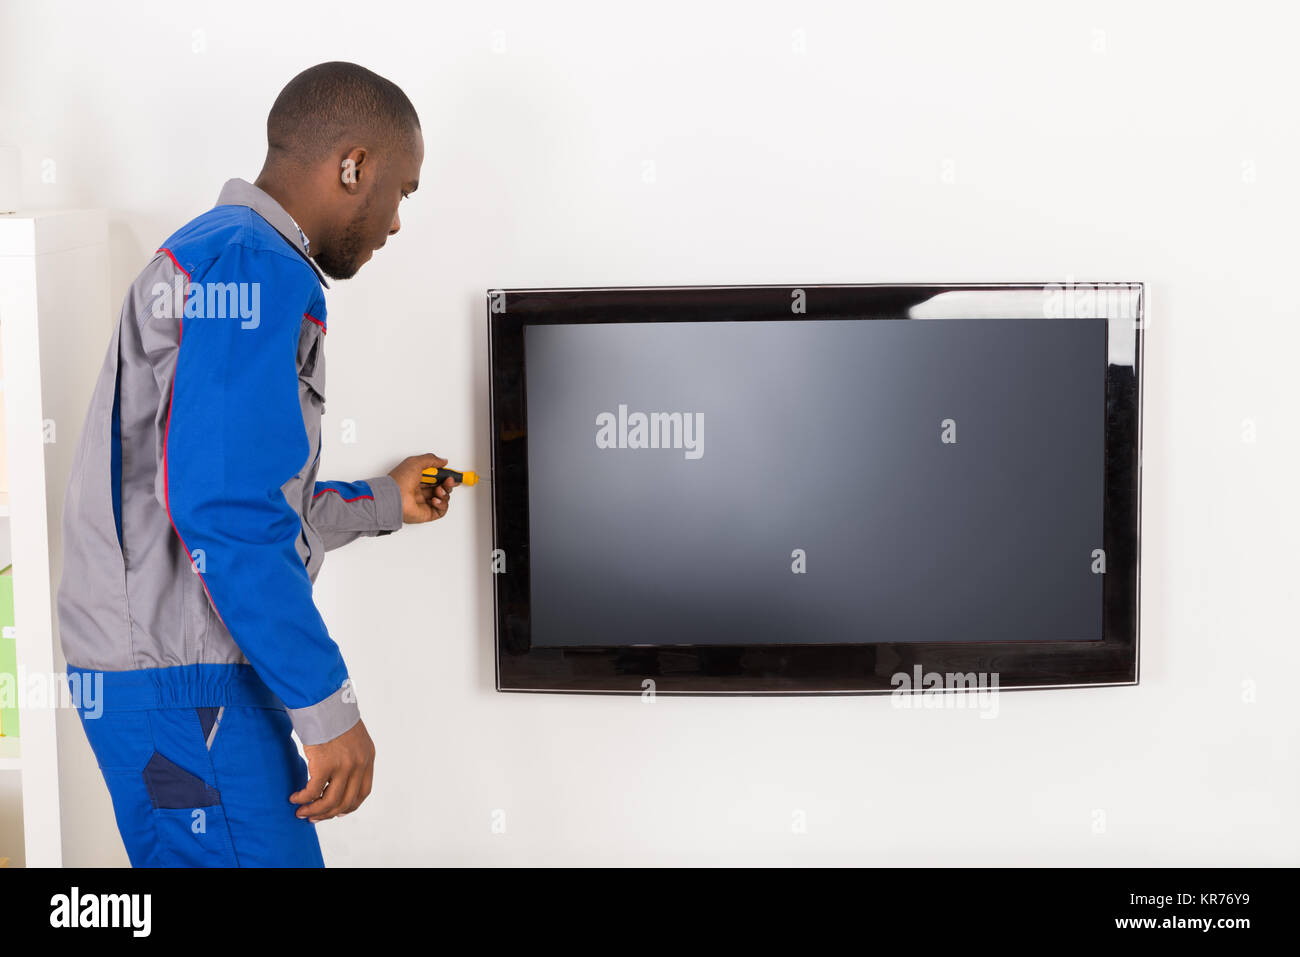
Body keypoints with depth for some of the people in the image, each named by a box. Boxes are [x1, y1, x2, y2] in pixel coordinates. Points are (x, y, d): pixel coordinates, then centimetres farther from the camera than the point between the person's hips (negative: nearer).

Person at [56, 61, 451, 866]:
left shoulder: (207, 255, 19)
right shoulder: (258, 266, -15)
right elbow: (227, 514, -24)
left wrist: (386, 502, 32)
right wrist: (329, 708, -19)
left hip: (167, 674, 10)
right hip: (184, 686, -10)